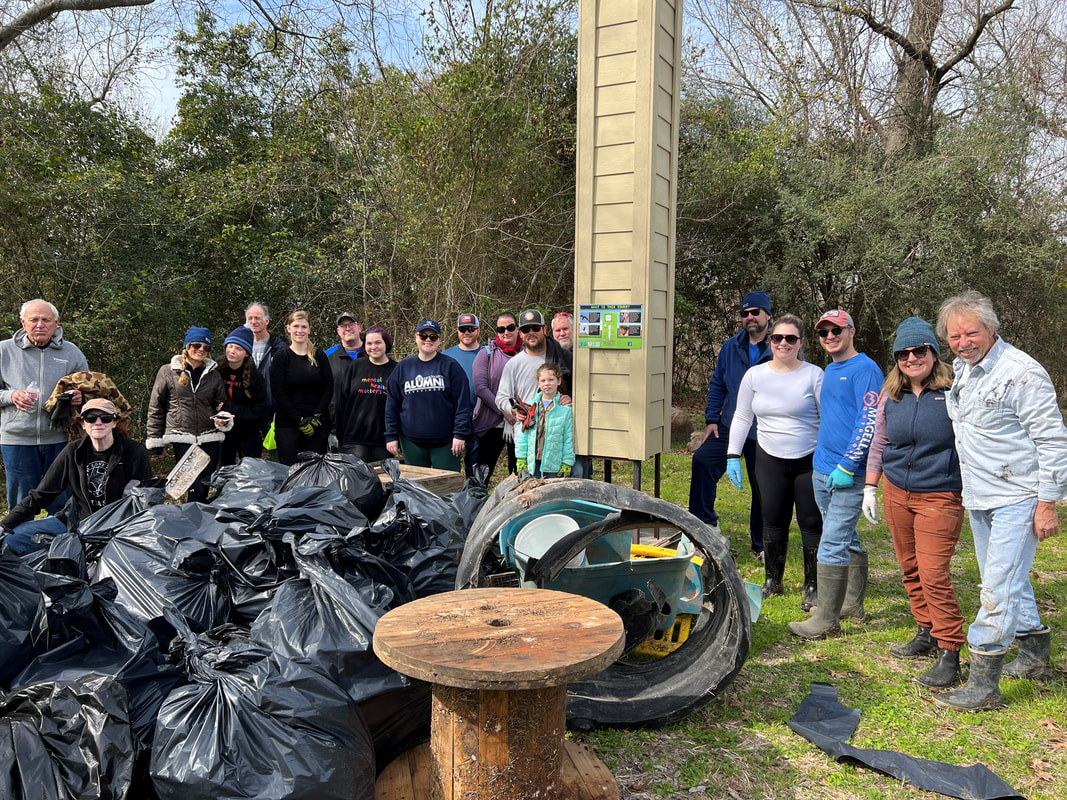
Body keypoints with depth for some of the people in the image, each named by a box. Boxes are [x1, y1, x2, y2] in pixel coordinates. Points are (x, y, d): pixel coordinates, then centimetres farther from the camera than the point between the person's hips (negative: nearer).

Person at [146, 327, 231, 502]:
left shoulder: (213, 374, 13)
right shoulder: (168, 372, 5)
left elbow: (220, 403, 21)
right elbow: (156, 407, 8)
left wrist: (223, 419, -2)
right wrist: (154, 438, 5)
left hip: (209, 438, 3)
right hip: (182, 438, -3)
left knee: (204, 484, 2)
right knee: (196, 487, -11)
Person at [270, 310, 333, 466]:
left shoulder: (320, 357, 10)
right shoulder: (281, 358, 3)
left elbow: (329, 388, 5)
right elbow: (279, 393, -4)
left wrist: (317, 417, -7)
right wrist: (300, 420, -11)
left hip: (318, 425, 2)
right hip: (288, 425, -2)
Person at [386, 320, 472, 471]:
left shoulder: (450, 366, 0)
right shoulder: (403, 367, 8)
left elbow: (462, 402, -4)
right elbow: (392, 404, 10)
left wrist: (460, 434, -10)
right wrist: (391, 436, 5)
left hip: (445, 441, -2)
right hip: (411, 441, 3)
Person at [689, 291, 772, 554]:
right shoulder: (731, 347, 7)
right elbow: (717, 385, 13)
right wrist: (711, 419, 5)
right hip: (729, 427, 3)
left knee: (763, 490, 7)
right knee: (702, 460, -20)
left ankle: (760, 546, 24)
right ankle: (706, 523, -7)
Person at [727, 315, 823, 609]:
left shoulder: (814, 375, -7)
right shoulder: (755, 375, 2)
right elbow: (742, 417, 9)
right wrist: (732, 455, 5)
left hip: (810, 461, -3)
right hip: (770, 460, 3)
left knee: (812, 522, 2)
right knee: (773, 520, 10)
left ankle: (813, 587, 16)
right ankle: (772, 581, 26)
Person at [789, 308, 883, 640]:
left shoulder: (865, 369, -11)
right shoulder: (829, 371, 16)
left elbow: (870, 421, -18)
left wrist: (847, 466, -21)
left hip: (848, 474, -9)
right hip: (822, 469, 9)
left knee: (832, 544, -8)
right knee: (847, 539, 17)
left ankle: (826, 619, -2)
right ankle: (853, 604, 29)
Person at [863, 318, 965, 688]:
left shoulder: (954, 390, -9)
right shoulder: (891, 395, 6)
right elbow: (878, 443, 15)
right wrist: (870, 487, 14)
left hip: (940, 496, -5)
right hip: (896, 494, 5)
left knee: (933, 575, -9)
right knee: (911, 570, 13)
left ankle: (949, 654, 2)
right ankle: (926, 634, 29)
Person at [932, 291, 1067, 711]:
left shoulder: (1022, 373, -17)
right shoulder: (961, 368, 8)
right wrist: (966, 488, 23)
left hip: (1017, 498, -9)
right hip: (978, 498, 9)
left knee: (999, 588, -9)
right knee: (1010, 581, 20)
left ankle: (982, 684, -3)